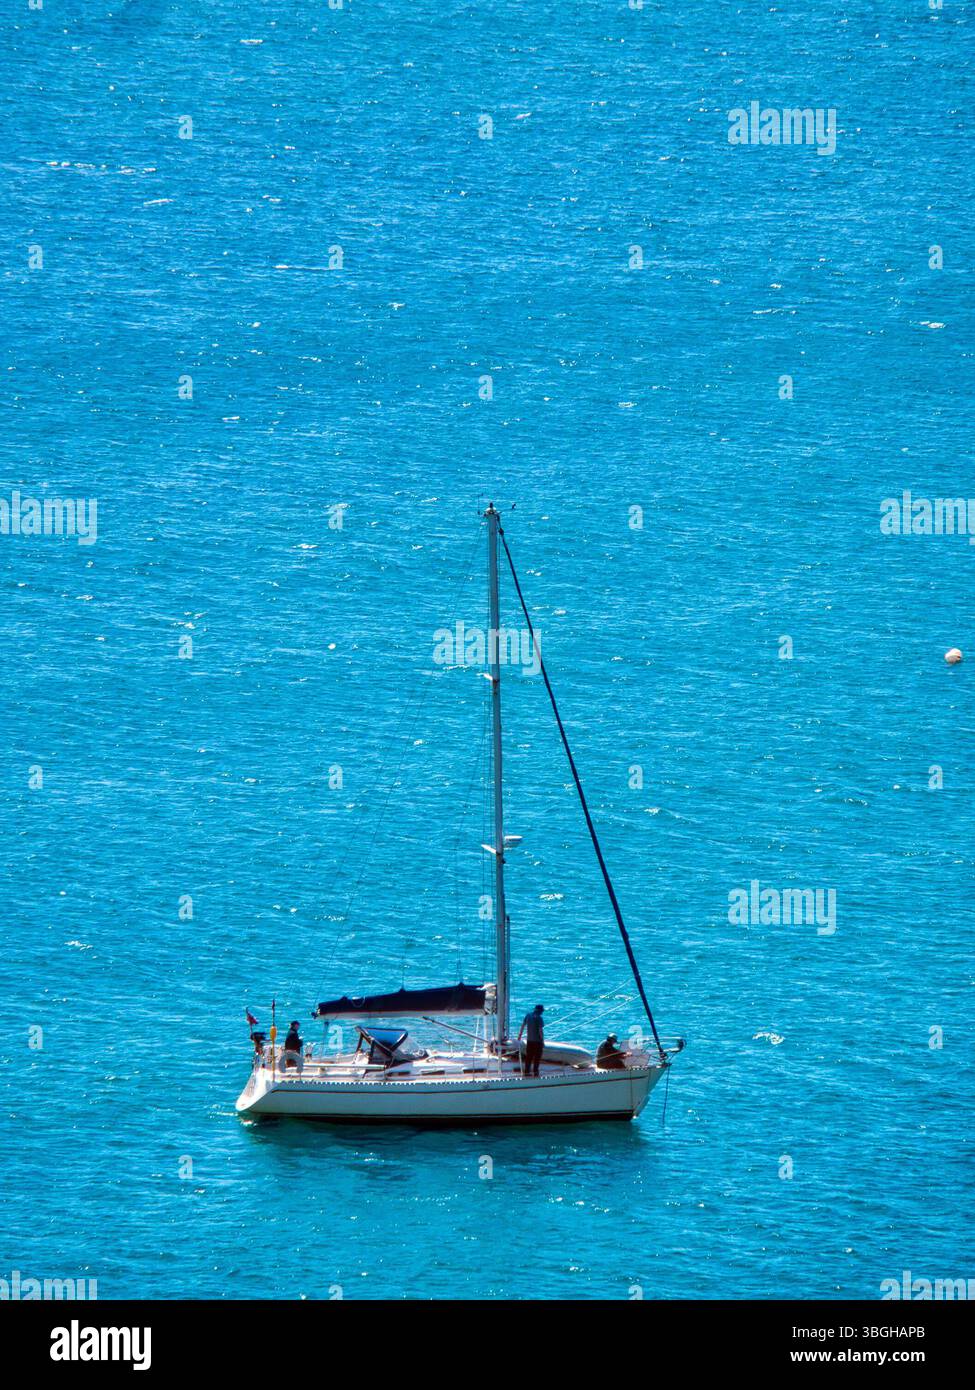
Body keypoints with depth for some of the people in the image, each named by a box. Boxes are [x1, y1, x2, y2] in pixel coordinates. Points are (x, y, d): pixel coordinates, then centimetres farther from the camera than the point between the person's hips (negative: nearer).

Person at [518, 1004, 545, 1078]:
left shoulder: (528, 1016, 1)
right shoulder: (539, 1018, -16)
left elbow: (522, 1026, 7)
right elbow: (540, 1030, -18)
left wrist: (520, 1035, 18)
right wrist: (543, 1041, -10)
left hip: (529, 1040, 5)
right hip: (537, 1041, -5)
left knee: (528, 1057, 13)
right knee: (537, 1057, 6)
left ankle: (527, 1071, 15)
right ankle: (535, 1071, 9)